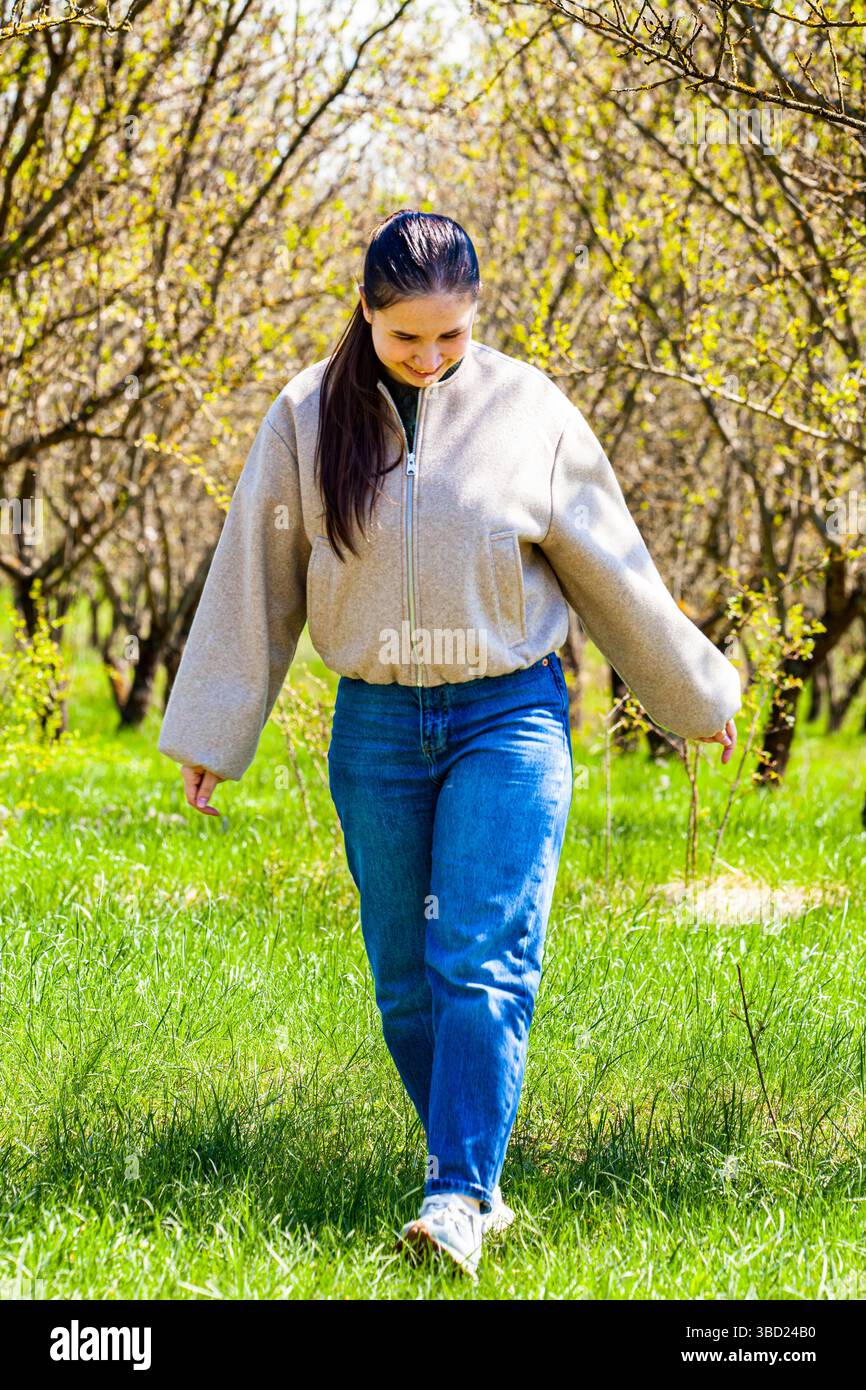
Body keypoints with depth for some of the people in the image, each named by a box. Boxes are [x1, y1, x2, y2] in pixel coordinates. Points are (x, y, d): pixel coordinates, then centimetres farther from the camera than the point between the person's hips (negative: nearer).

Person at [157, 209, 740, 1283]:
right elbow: (254, 580, 6)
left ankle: (459, 1196, -13)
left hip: (508, 718, -2)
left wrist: (692, 693, 14)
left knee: (482, 962, -12)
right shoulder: (310, 416, 0)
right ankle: (471, 1175, 21)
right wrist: (211, 735, 8)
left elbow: (613, 573, 7)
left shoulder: (527, 410, -3)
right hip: (375, 728, 2)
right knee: (405, 976, 6)